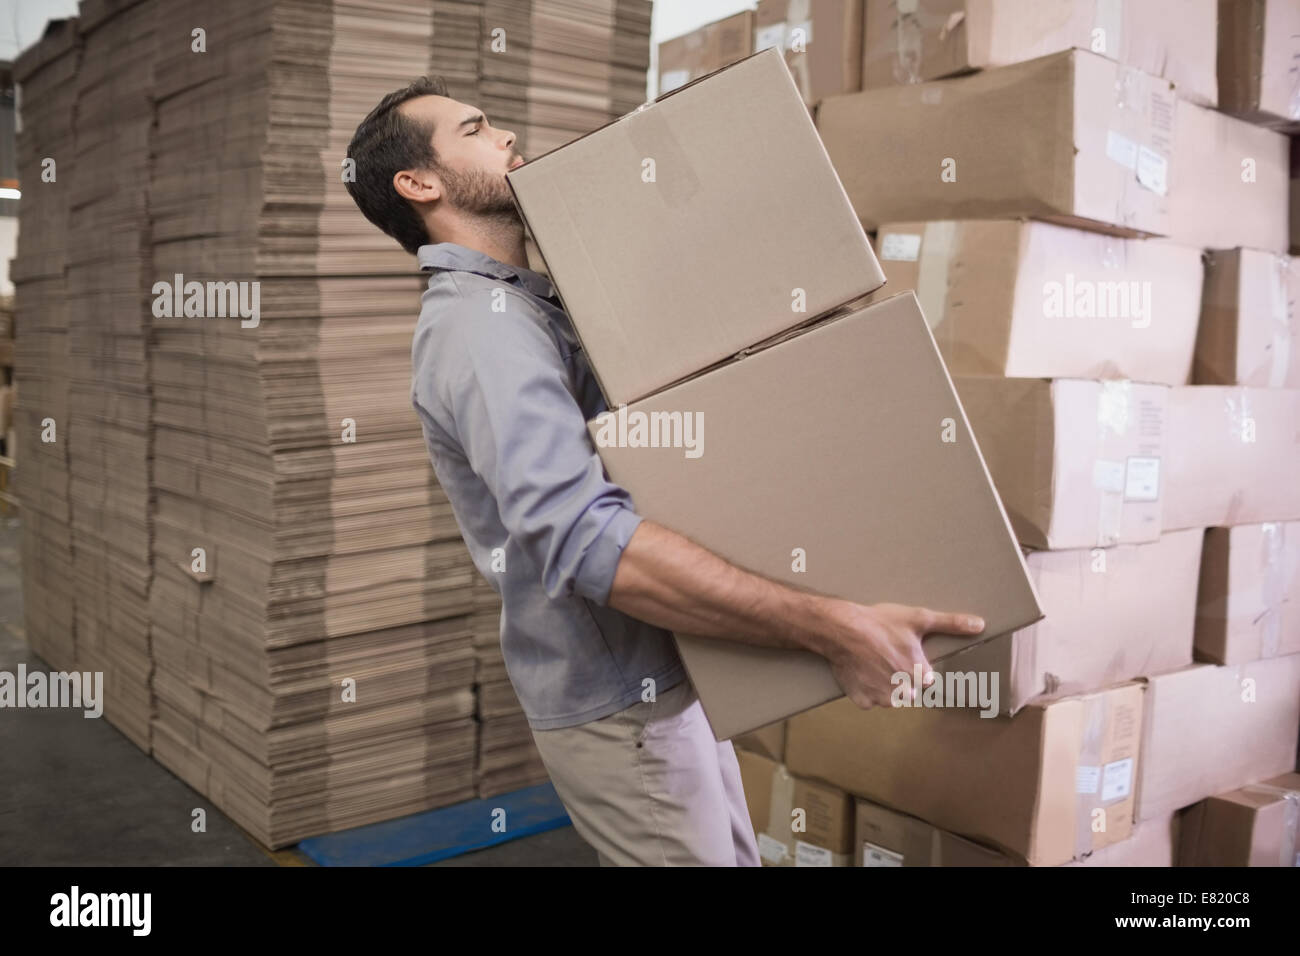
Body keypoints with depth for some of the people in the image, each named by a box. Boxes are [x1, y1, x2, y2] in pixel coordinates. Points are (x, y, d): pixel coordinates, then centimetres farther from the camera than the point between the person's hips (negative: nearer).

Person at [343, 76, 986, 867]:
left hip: (666, 675, 10)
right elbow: (588, 539, -35)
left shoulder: (529, 305, 13)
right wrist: (827, 625, -36)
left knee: (733, 855, 21)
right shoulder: (477, 325, -21)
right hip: (618, 704, -10)